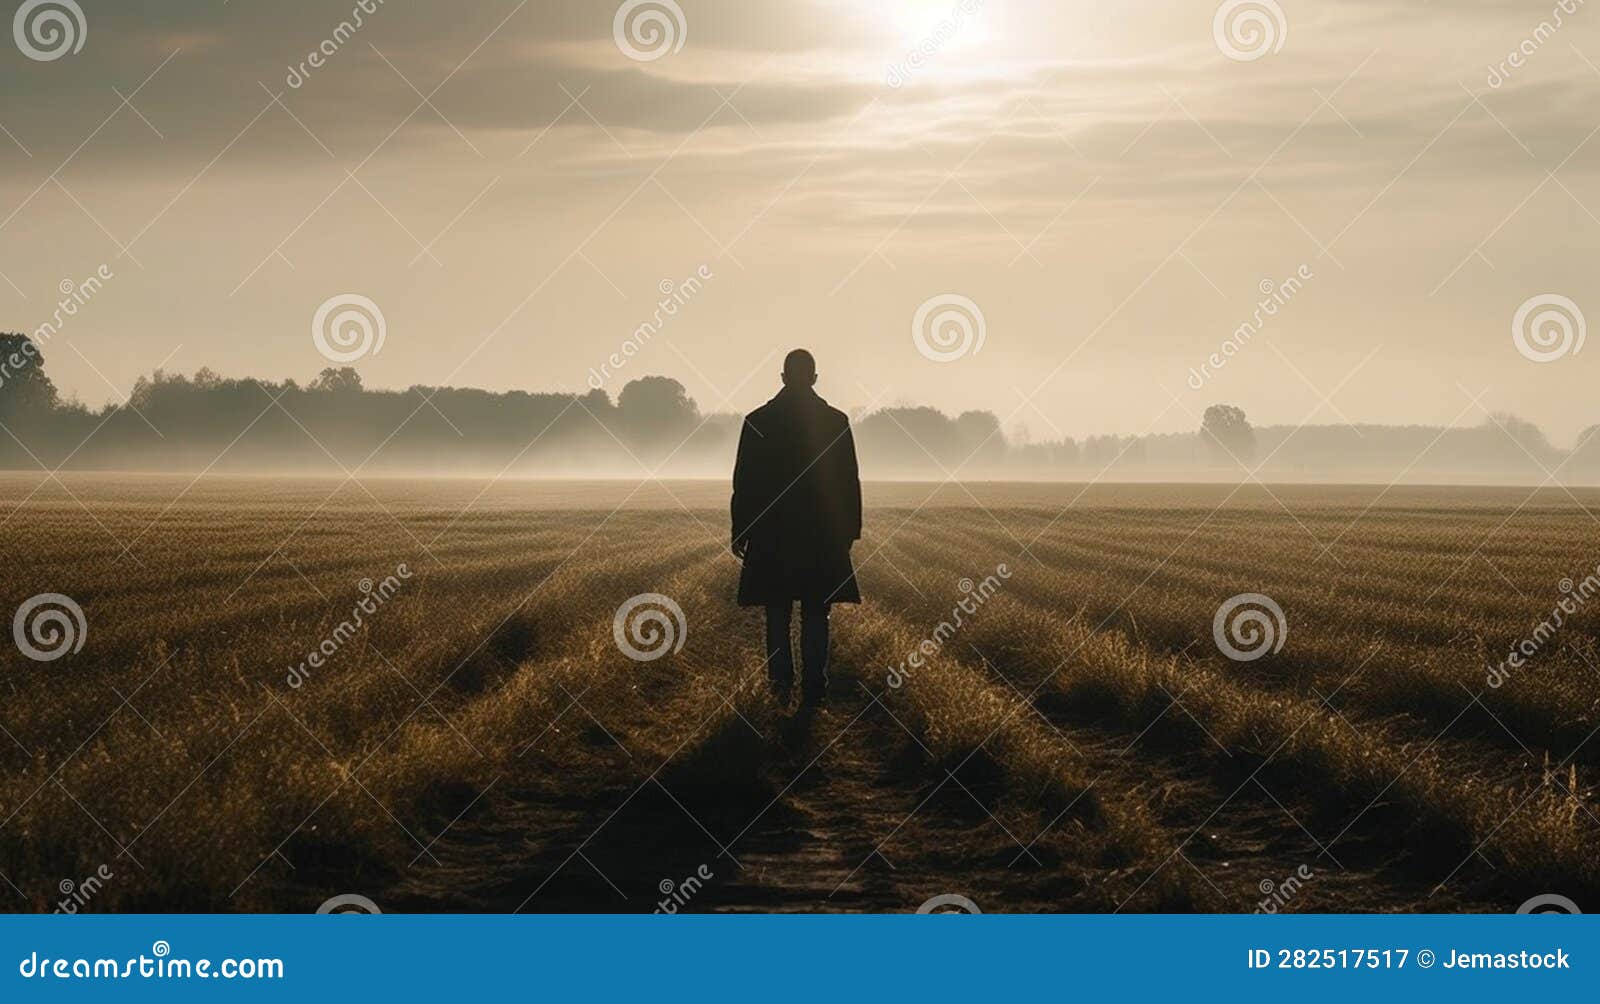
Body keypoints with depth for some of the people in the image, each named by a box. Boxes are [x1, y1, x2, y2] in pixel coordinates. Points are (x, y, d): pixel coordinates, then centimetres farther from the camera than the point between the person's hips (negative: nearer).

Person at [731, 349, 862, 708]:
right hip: (822, 532, 0)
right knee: (816, 614, 5)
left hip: (771, 532, 0)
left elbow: (744, 480, -2)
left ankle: (781, 685, 5)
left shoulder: (757, 421, -3)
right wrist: (849, 529, 10)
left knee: (778, 614, 9)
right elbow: (850, 481, 1)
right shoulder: (836, 421, -3)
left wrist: (740, 530, 5)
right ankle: (814, 689, 3)